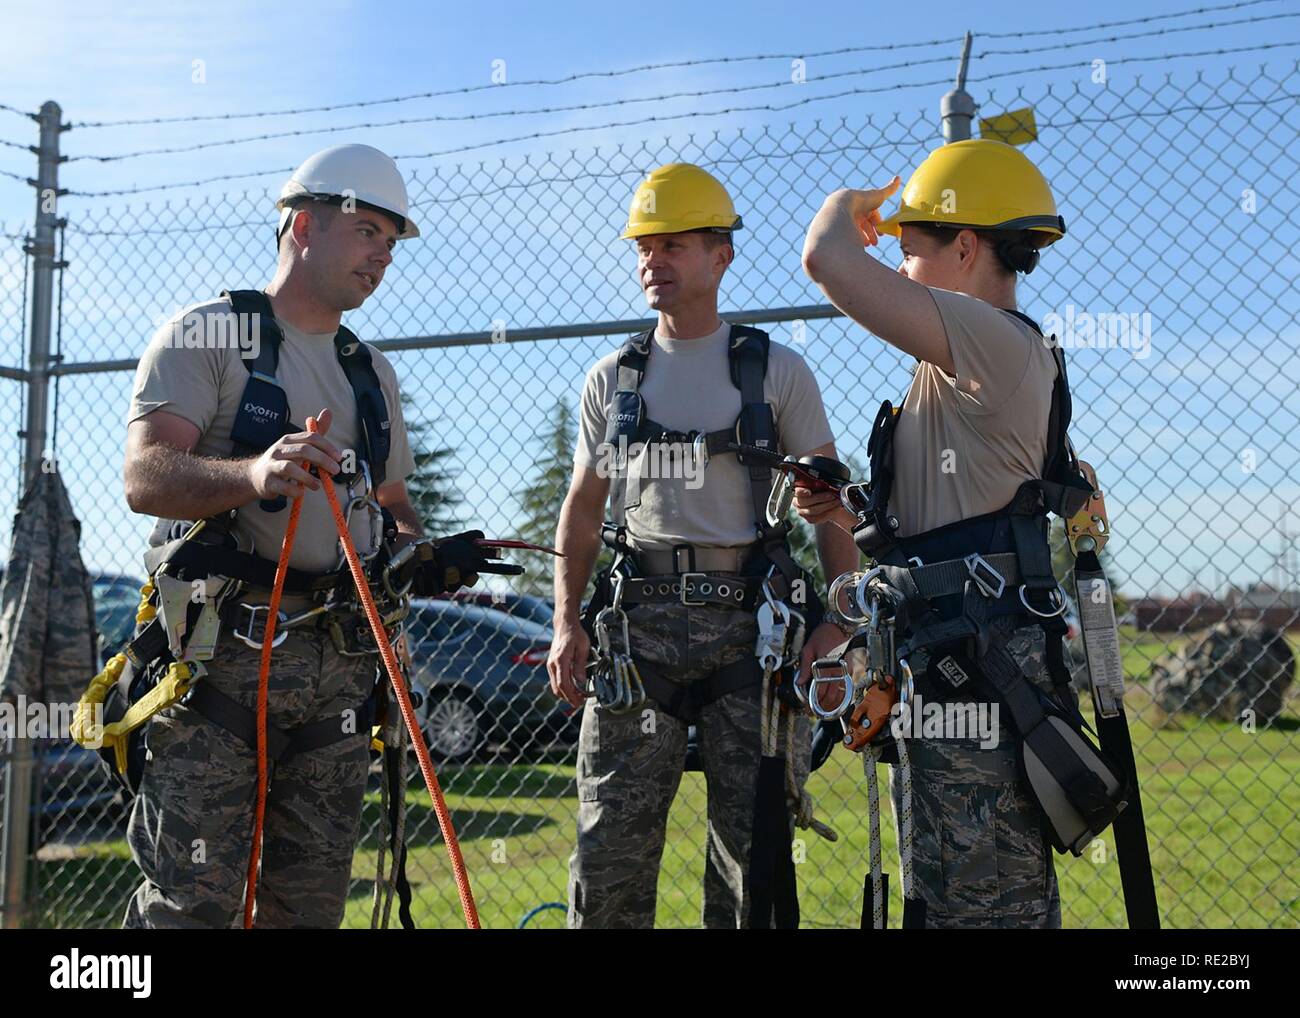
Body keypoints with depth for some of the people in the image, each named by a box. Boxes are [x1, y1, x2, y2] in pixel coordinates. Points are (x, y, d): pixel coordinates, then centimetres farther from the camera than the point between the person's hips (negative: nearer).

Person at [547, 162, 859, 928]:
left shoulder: (777, 371, 6)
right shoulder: (612, 379, 14)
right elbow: (583, 508, 17)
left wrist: (838, 619, -8)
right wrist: (568, 622, 4)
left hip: (750, 620, -2)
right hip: (639, 620, 2)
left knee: (752, 846, 2)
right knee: (612, 844, -1)